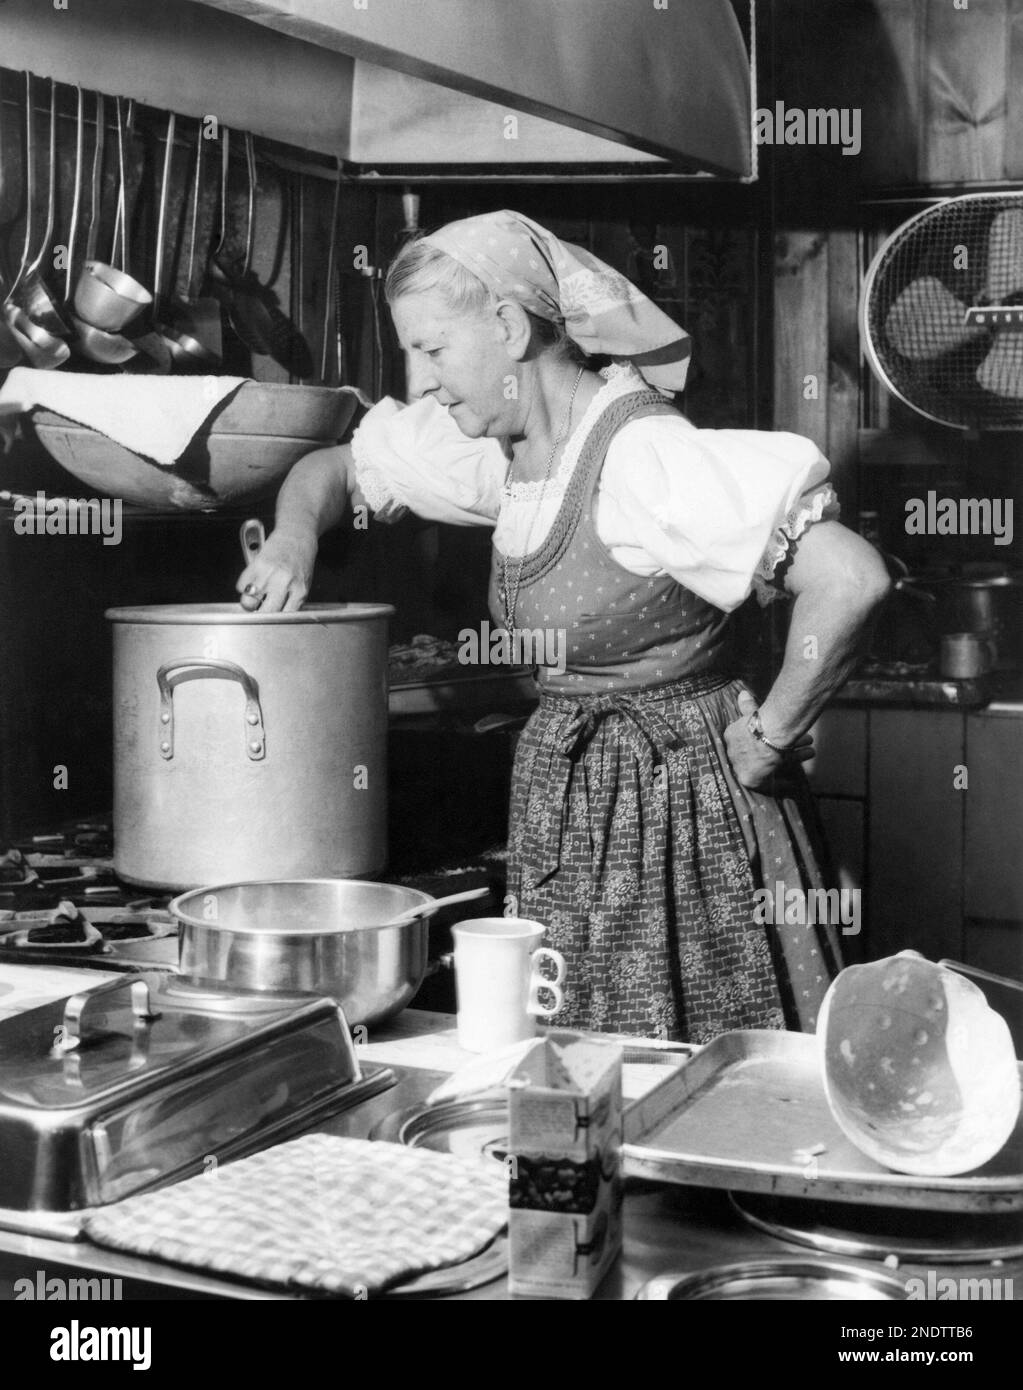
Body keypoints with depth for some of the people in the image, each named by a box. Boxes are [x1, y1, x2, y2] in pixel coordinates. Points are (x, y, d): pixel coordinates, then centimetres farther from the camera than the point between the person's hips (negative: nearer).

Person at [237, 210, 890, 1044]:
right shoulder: (499, 445, 3)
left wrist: (771, 739, -19)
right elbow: (334, 468, 19)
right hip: (565, 802, 8)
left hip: (677, 806, -7)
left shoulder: (645, 457, -22)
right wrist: (295, 537, -3)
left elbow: (853, 578, -31)